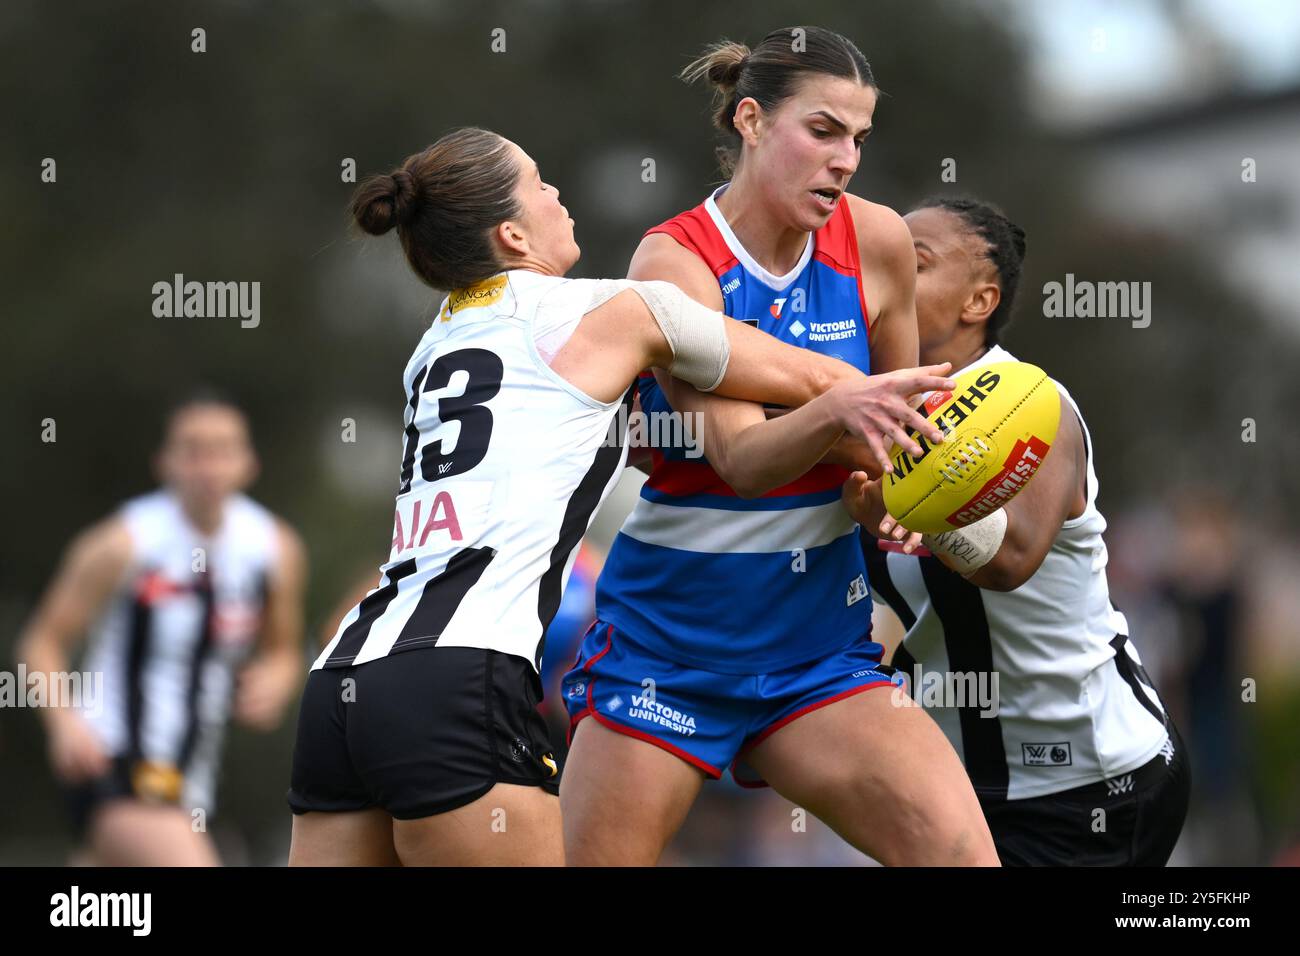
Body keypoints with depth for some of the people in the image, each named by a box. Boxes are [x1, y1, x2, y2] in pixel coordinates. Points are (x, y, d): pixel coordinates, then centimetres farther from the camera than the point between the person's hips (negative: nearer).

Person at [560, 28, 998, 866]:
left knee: (961, 852, -18)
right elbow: (738, 456, -25)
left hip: (816, 640, 3)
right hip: (667, 640, -3)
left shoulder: (877, 241, -1)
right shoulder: (674, 259, -13)